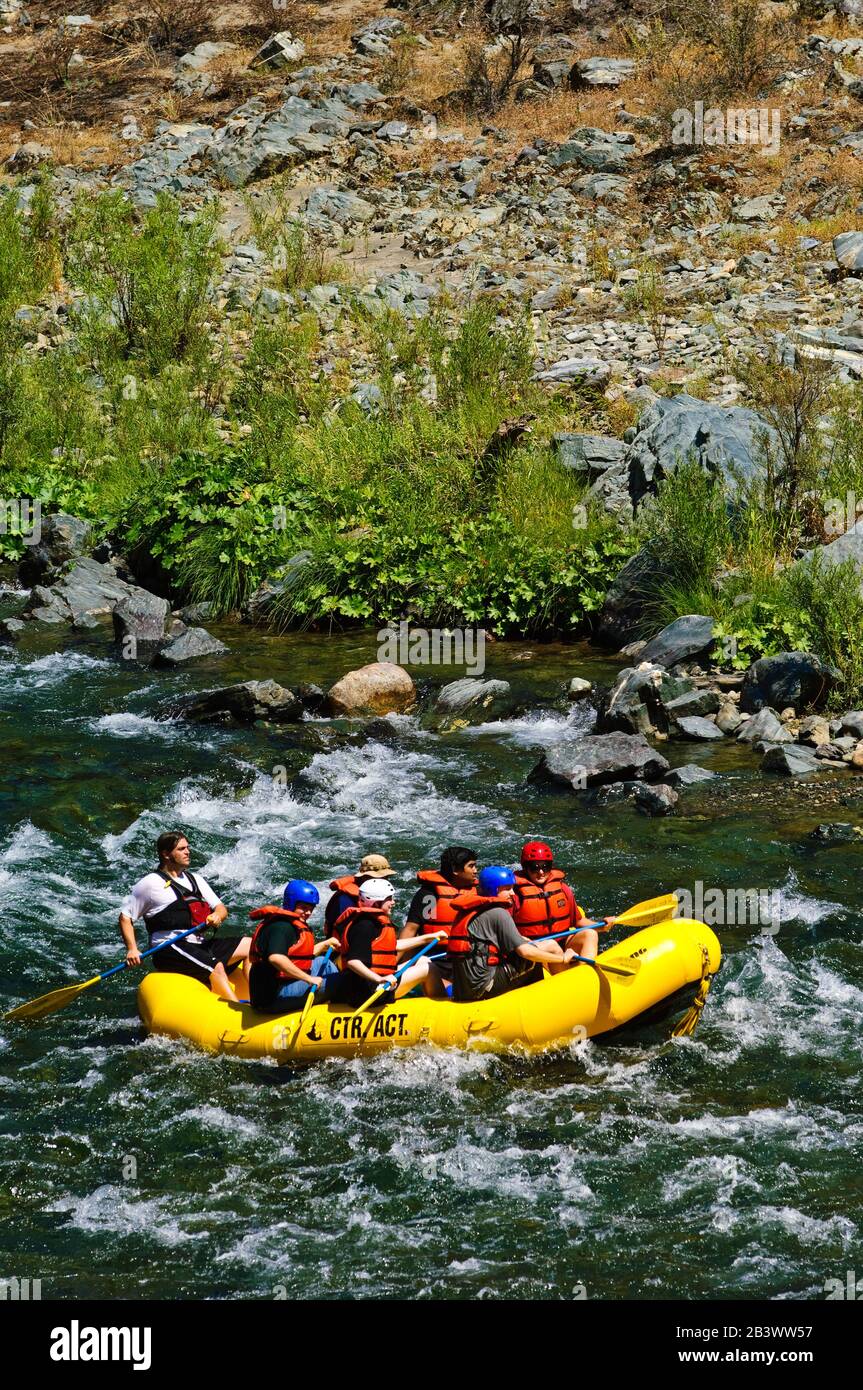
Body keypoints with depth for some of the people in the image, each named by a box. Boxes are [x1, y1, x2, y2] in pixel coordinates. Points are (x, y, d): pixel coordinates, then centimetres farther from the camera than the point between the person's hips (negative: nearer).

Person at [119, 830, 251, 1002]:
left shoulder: (196, 879, 21)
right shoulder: (150, 884, 2)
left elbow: (221, 908, 19)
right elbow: (125, 917, 3)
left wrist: (217, 915, -7)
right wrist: (132, 949, -12)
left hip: (198, 945, 7)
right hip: (169, 949, -7)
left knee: (250, 945, -8)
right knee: (216, 967, -31)